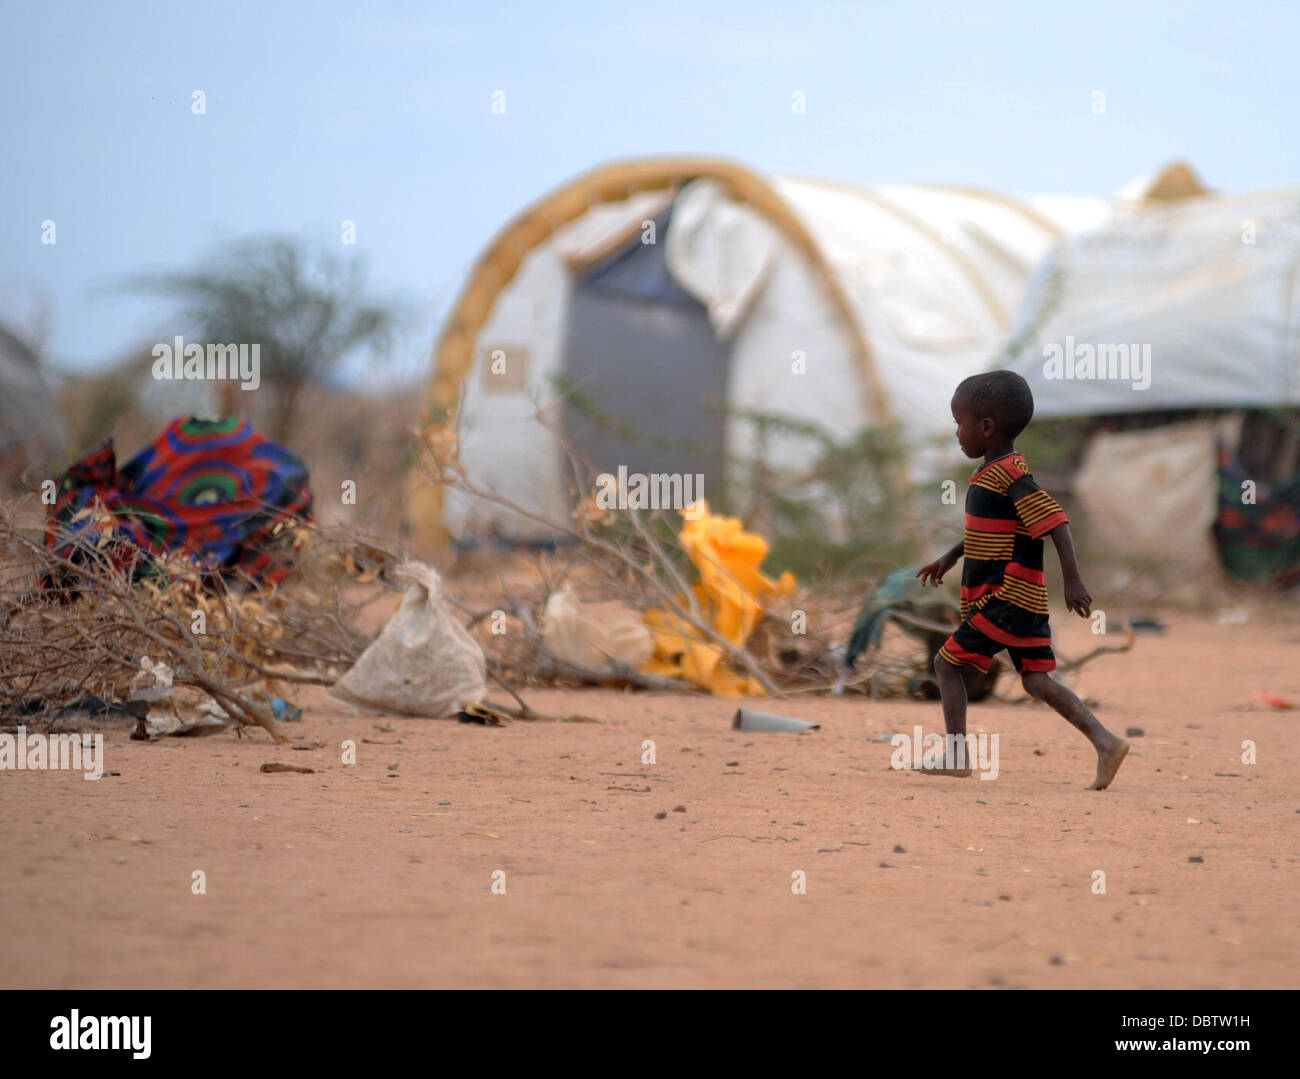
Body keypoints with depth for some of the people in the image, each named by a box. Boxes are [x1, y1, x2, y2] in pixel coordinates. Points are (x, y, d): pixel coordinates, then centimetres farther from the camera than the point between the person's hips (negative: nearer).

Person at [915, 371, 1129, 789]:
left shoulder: (1011, 476, -17)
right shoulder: (996, 473, 14)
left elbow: (1056, 522, -23)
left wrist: (1072, 580, -29)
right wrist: (950, 558, 36)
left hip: (1005, 597, -10)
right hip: (1025, 599, 10)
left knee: (947, 662, -1)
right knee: (1036, 680, 8)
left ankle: (955, 755, 2)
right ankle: (1105, 742, 0)